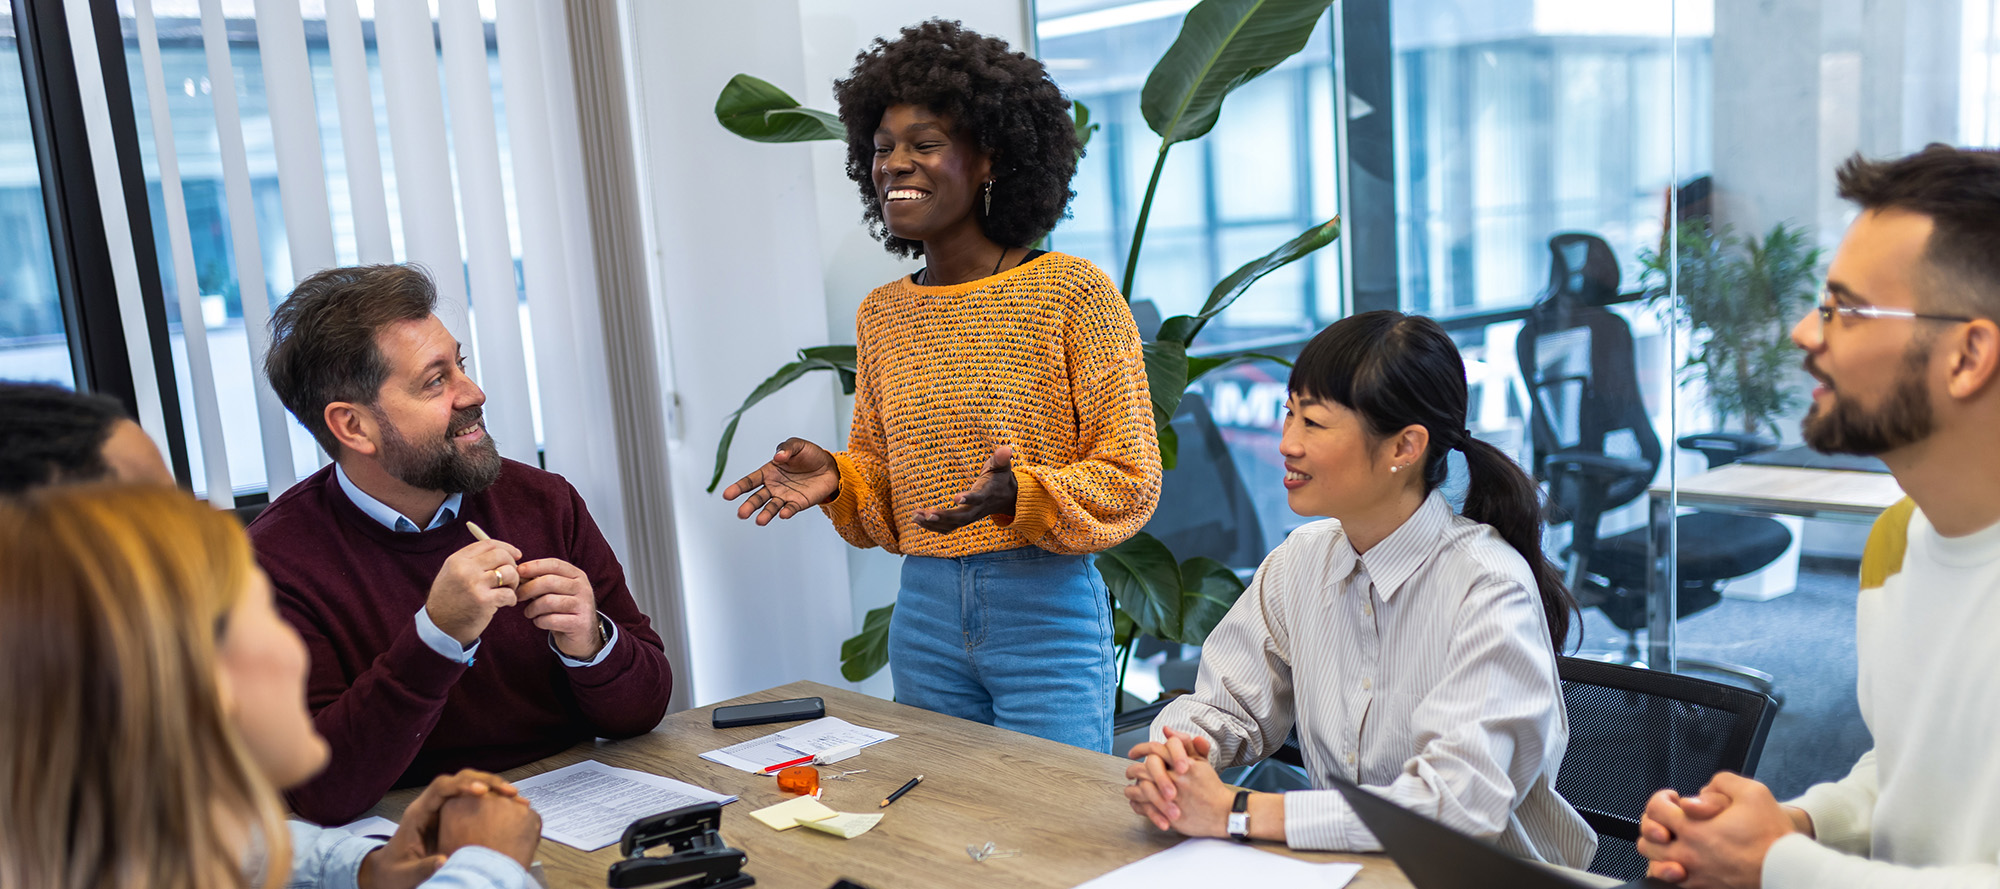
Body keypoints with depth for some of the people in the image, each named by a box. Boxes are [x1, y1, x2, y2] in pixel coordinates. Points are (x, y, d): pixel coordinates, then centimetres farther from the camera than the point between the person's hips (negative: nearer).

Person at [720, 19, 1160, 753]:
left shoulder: (1073, 293, -8)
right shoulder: (881, 314, 9)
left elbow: (1129, 479, -8)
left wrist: (1018, 494, -24)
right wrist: (835, 480, -6)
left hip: (1047, 610, -5)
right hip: (924, 612, 5)